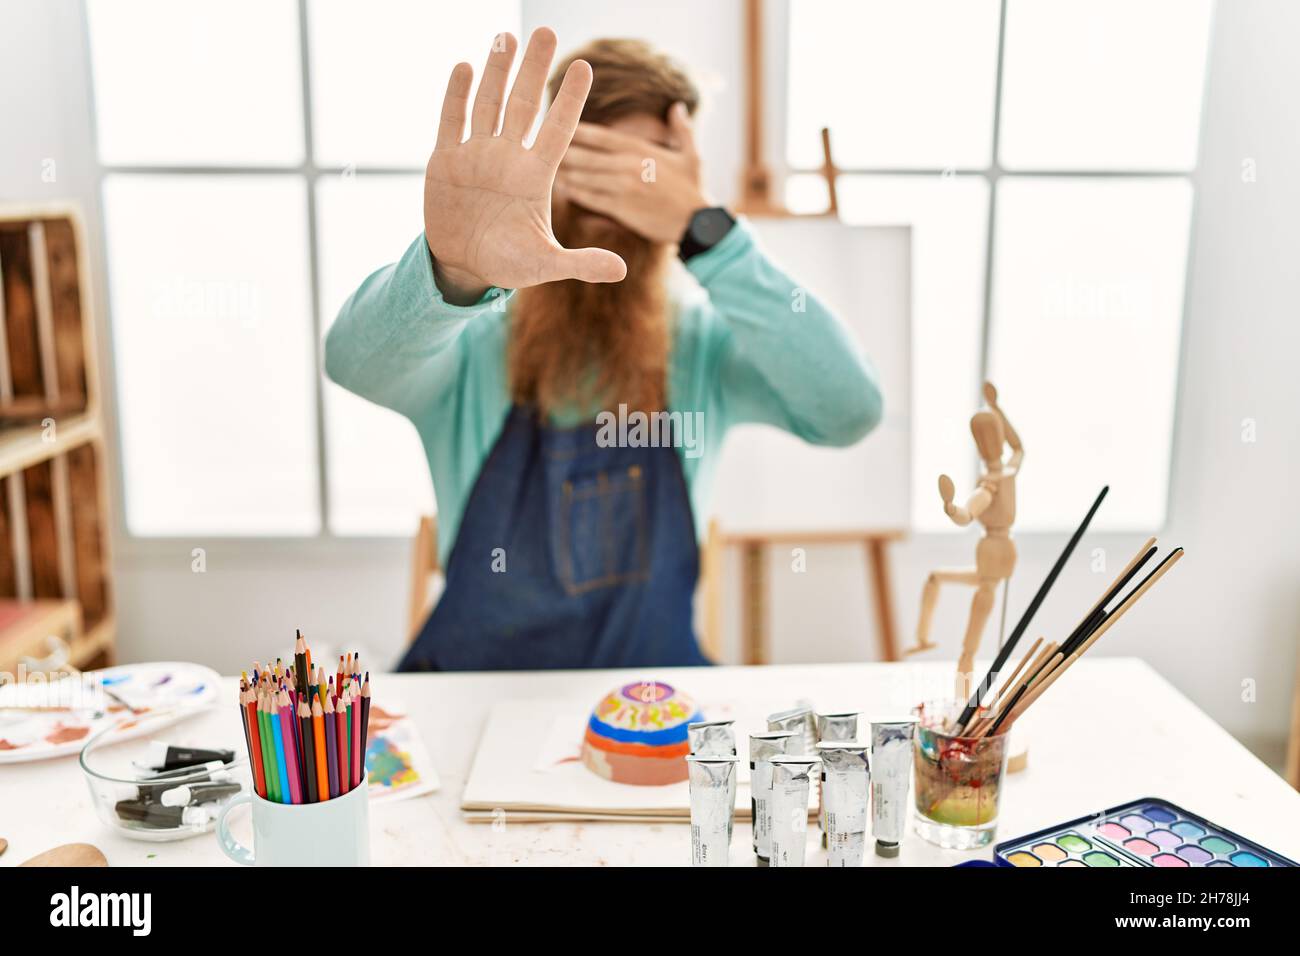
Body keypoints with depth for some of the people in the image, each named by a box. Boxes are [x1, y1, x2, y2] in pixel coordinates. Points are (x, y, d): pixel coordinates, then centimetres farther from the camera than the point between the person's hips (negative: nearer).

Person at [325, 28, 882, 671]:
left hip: (656, 687, 2)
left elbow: (849, 412, -17)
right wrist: (454, 272, -47)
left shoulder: (702, 341, -1)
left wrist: (702, 228, -20)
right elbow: (356, 363, -26)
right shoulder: (469, 345, -5)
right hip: (474, 674, -1)